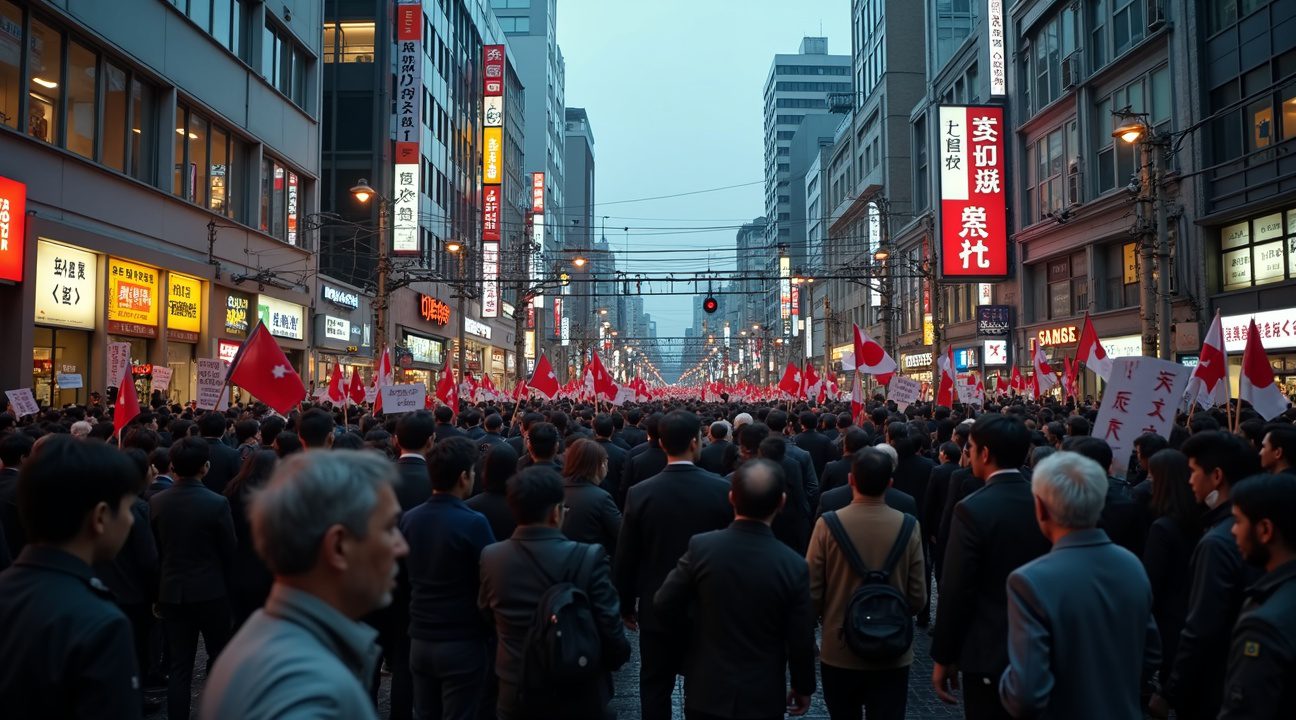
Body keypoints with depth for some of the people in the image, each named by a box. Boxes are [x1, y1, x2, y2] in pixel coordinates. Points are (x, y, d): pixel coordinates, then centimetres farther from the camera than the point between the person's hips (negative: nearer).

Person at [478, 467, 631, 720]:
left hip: (516, 696, 3)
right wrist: (616, 658, 6)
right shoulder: (588, 558, -21)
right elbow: (610, 629, -15)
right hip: (579, 697, -3)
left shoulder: (491, 557, -9)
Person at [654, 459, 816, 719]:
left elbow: (664, 604, -7)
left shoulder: (701, 546, -17)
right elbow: (800, 641, -10)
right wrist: (804, 687, 8)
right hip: (762, 698, -1)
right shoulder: (794, 565, -18)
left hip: (707, 691, 1)